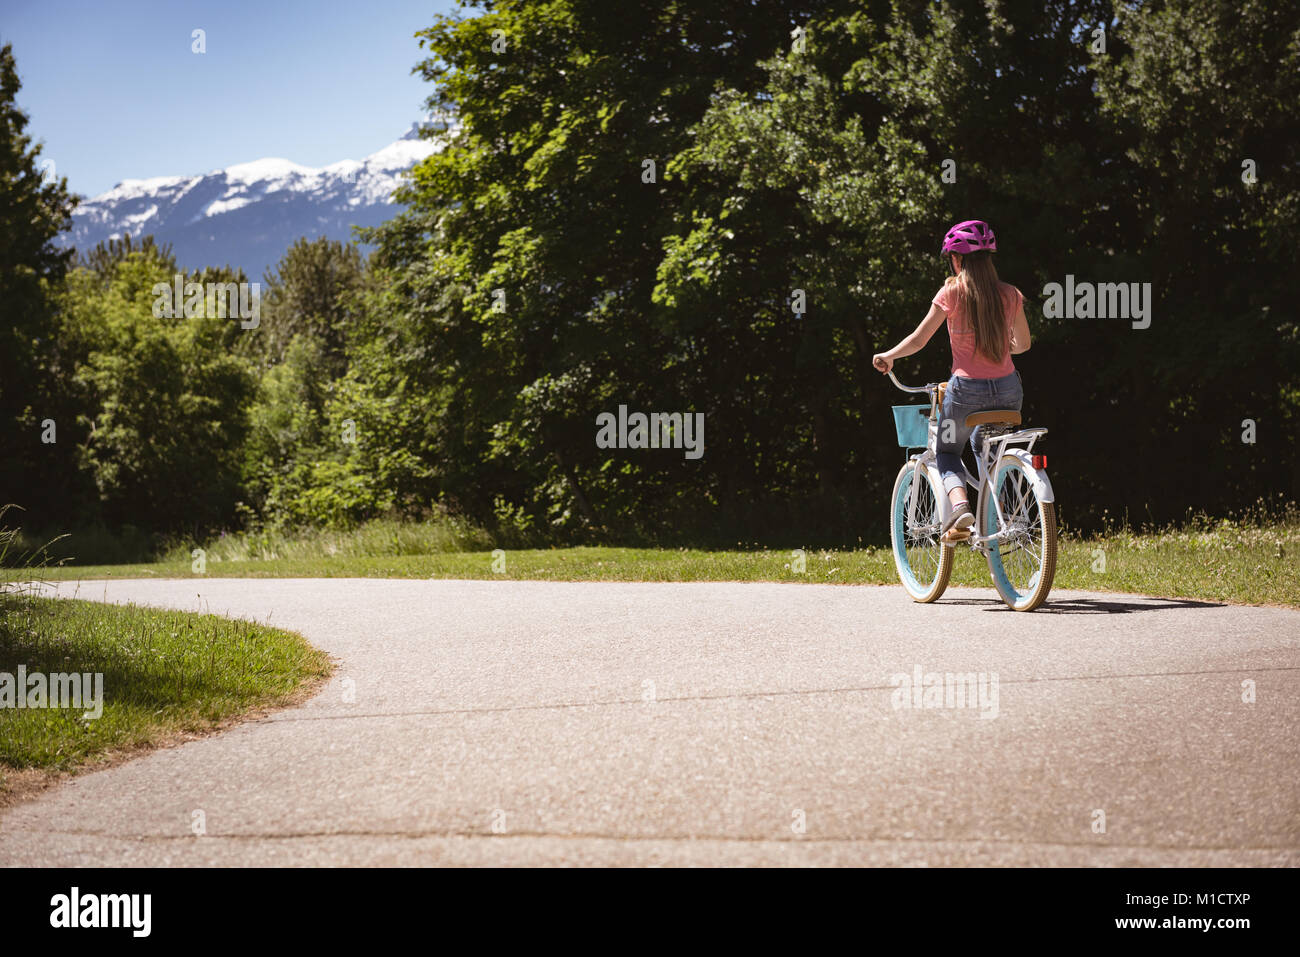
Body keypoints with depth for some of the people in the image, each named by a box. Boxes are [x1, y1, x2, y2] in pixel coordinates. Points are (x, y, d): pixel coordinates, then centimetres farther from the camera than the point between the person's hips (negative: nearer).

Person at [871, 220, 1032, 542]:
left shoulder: (952, 292, -7)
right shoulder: (1010, 295, 3)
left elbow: (918, 340, -4)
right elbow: (1023, 343, 16)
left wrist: (887, 356, 14)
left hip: (967, 388, -4)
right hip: (1008, 389, 4)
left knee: (947, 452, 19)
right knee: (984, 448, 29)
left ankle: (959, 506, -9)